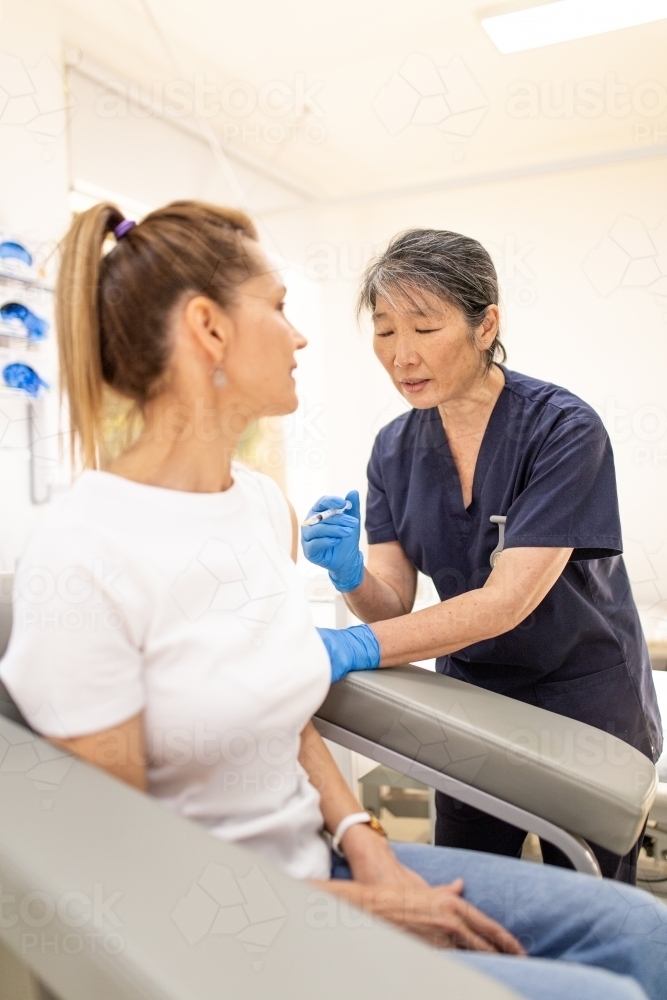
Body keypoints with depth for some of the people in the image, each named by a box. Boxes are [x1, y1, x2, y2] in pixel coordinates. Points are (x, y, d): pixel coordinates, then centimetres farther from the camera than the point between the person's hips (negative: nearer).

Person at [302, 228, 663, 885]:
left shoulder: (563, 430, -21)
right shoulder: (394, 449, -5)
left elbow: (507, 600, -29)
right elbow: (393, 604, -7)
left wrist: (359, 647, -40)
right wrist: (350, 575, -30)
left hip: (585, 703, -4)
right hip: (470, 698, 4)